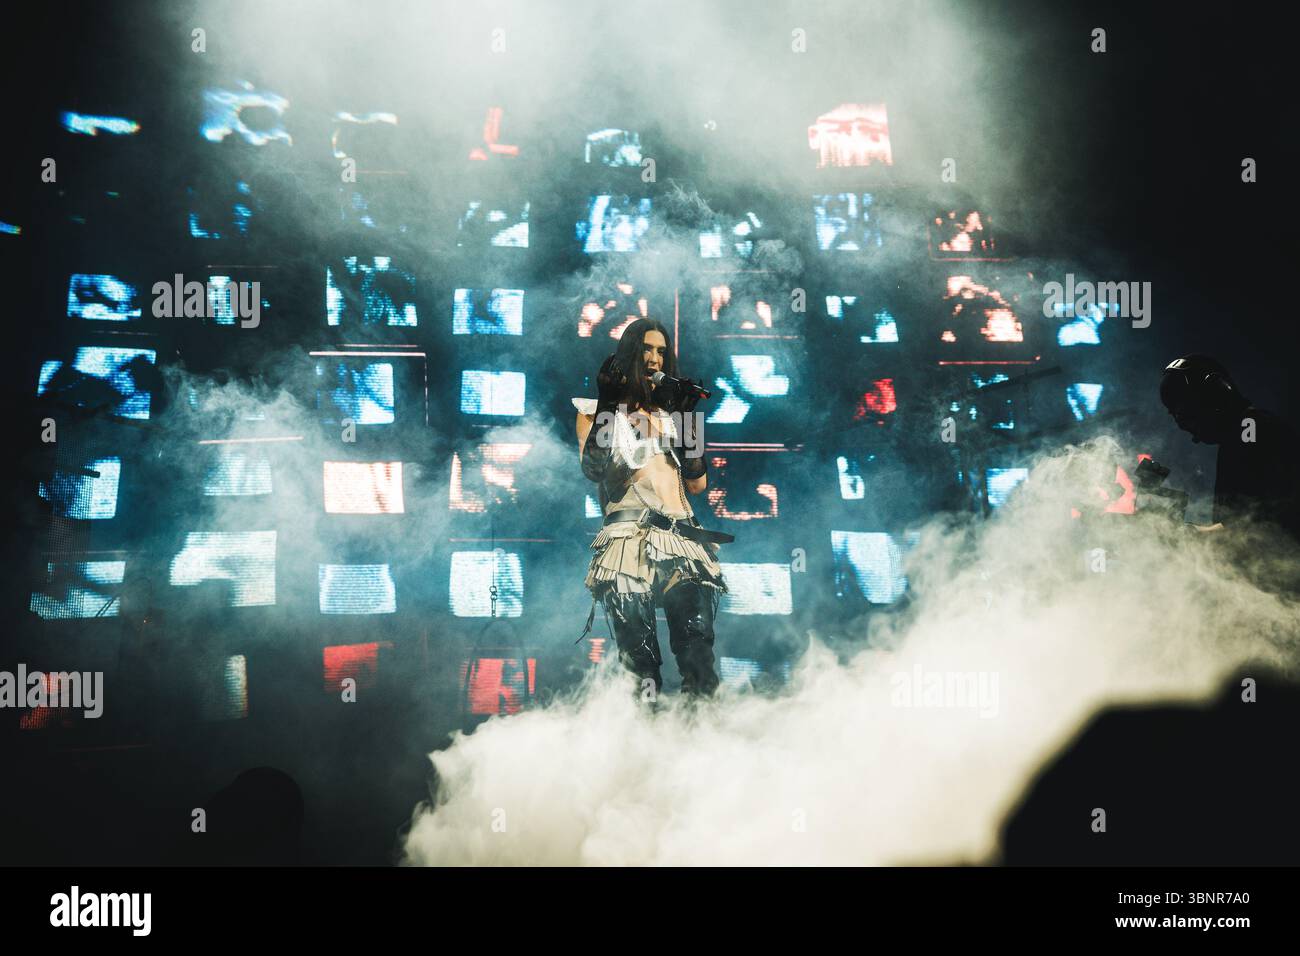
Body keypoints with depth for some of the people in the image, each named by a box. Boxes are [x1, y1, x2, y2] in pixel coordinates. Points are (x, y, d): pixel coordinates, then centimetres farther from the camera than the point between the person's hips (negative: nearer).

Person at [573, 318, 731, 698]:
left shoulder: (671, 414, 25)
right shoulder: (600, 410, 16)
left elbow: (697, 484, 15)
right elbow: (591, 470, -3)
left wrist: (690, 421, 8)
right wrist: (610, 410, -6)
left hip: (682, 537, 3)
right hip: (629, 534, -3)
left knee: (697, 648, -17)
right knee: (638, 657, -16)